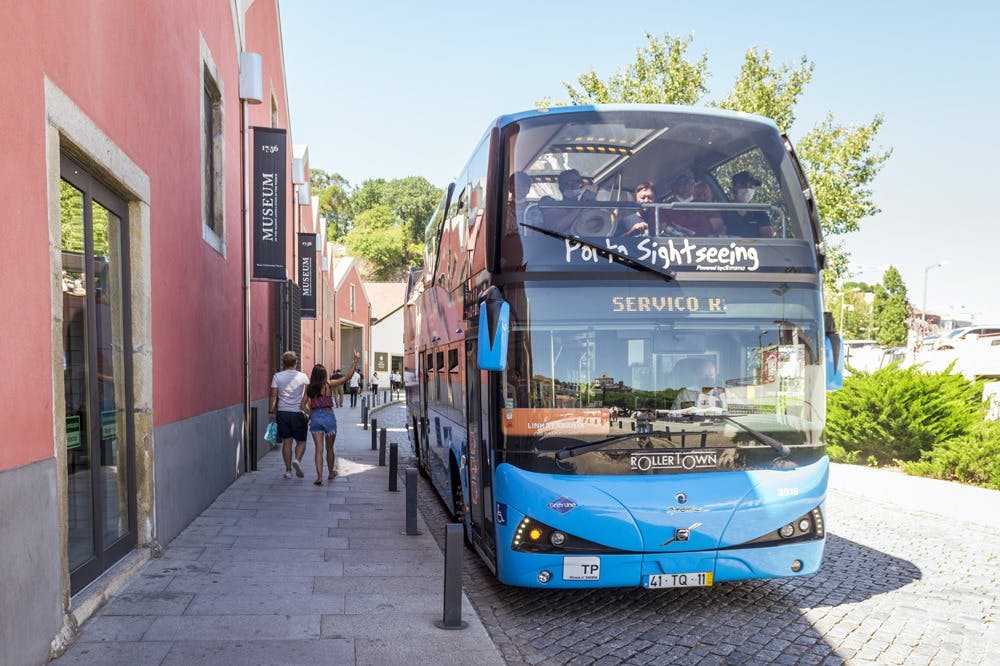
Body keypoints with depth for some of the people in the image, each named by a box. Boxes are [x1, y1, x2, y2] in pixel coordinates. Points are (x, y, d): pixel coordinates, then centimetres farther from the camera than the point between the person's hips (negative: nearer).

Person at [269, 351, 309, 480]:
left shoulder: (277, 376, -1)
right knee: (301, 441, 10)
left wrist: (271, 412, 4)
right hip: (298, 413, -1)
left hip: (282, 413, 1)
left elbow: (273, 395, -4)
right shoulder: (303, 376, 0)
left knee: (286, 442, 8)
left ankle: (288, 470, 10)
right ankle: (297, 460, -16)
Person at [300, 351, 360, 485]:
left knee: (319, 449, 2)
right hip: (329, 417, -1)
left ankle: (319, 477, -10)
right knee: (329, 449, 15)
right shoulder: (329, 384, -7)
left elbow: (302, 406, -1)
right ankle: (331, 472, 32)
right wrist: (356, 361, -7)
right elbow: (347, 377, -9)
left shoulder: (310, 388, 1)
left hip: (315, 418, 1)